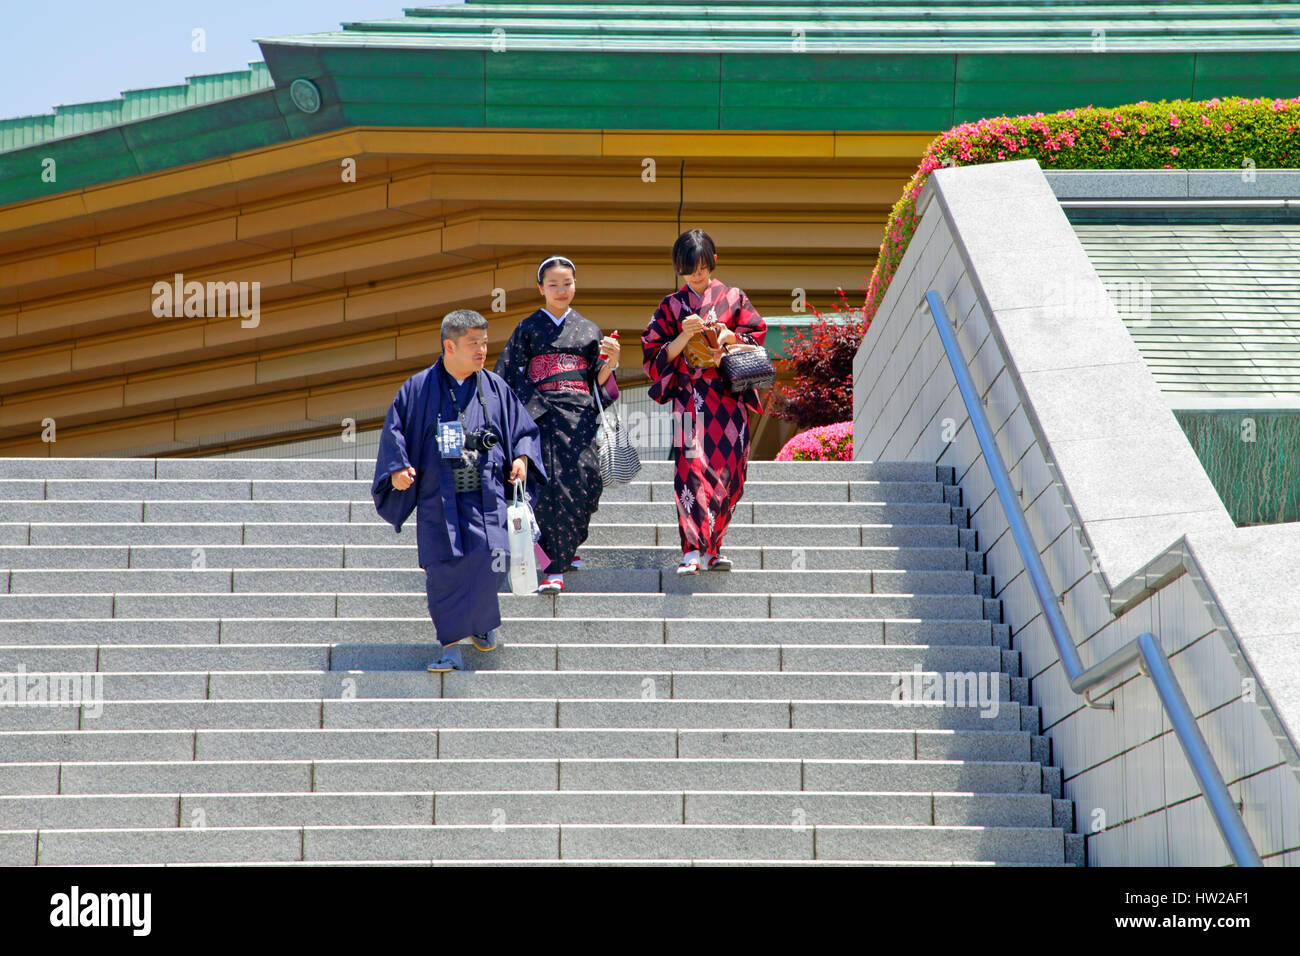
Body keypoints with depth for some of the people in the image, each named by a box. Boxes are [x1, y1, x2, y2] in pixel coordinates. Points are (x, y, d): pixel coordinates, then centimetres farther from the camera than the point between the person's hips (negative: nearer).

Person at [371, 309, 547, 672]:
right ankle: (451, 646, 2)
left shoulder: (495, 389, 9)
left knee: (492, 557, -15)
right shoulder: (418, 389, 3)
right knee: (444, 568, -9)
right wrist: (397, 469, -8)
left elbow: (523, 429, 18)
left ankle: (481, 620, 15)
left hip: (485, 496, 1)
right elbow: (394, 432, 8)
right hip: (439, 498, -1)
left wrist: (522, 457, -1)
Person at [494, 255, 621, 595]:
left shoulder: (589, 330, 17)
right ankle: (561, 559, -9)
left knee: (581, 482, -14)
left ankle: (564, 550, 3)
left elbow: (599, 382, 13)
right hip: (542, 414, -1)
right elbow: (509, 375, 8)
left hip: (579, 415, 1)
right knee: (550, 485, -16)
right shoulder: (528, 329, 12)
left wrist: (611, 361, -6)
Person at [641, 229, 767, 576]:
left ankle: (713, 546, 11)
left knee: (728, 472, -3)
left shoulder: (734, 298, 12)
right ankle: (693, 550, -17)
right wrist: (684, 337, -11)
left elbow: (757, 336, 9)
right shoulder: (672, 305, 10)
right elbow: (654, 353, 5)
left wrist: (729, 336, -10)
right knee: (691, 468, -14)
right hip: (690, 399, -1)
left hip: (729, 399, 1)